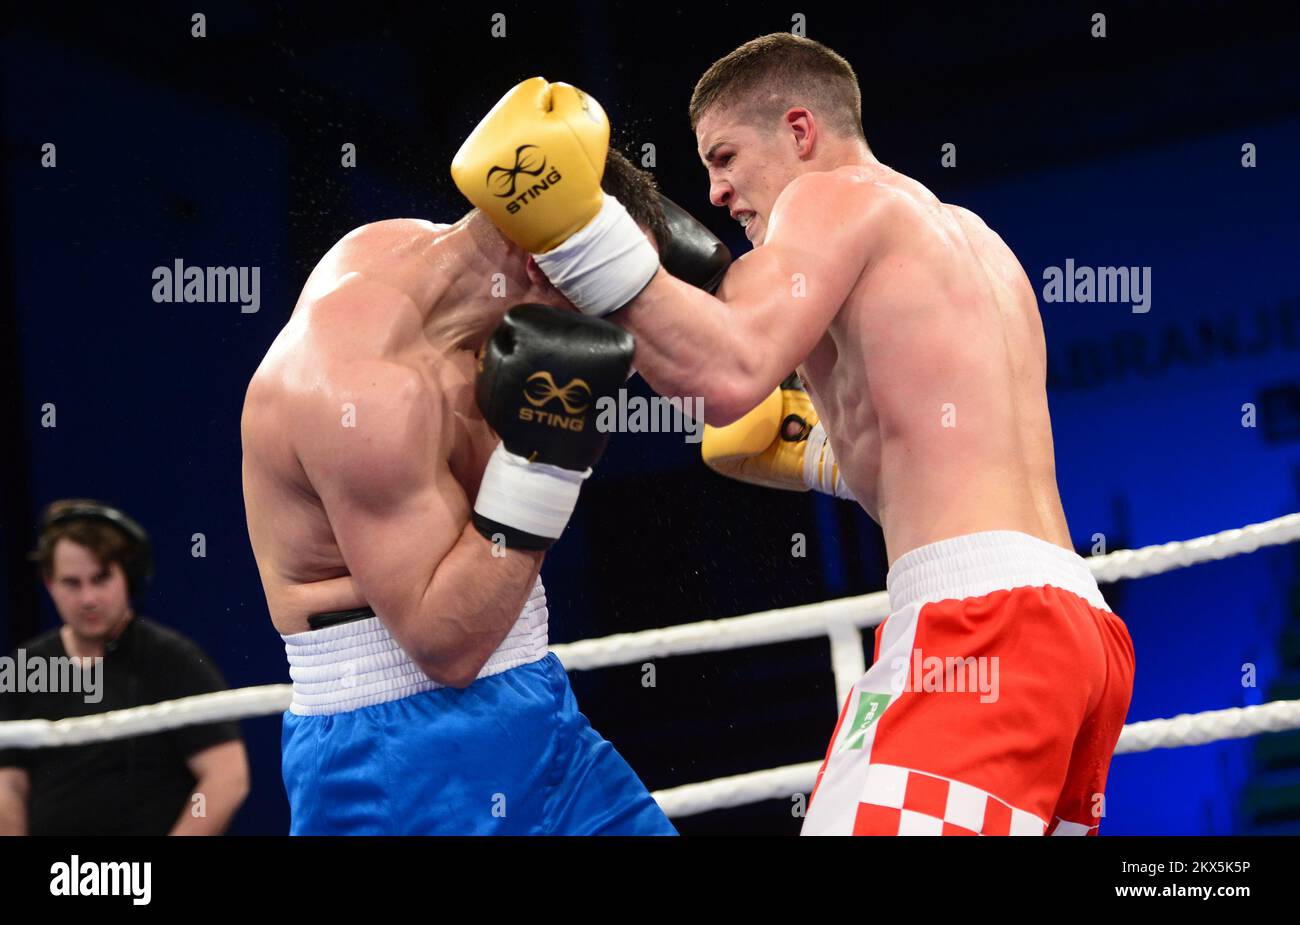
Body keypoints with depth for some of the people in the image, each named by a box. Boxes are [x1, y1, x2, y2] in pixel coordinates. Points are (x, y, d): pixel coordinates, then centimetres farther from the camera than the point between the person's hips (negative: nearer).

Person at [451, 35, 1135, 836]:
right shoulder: (971, 242, 28)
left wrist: (577, 230, -18)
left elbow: (730, 373, -17)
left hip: (981, 618, -10)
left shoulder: (835, 197, 2)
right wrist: (821, 452, 37)